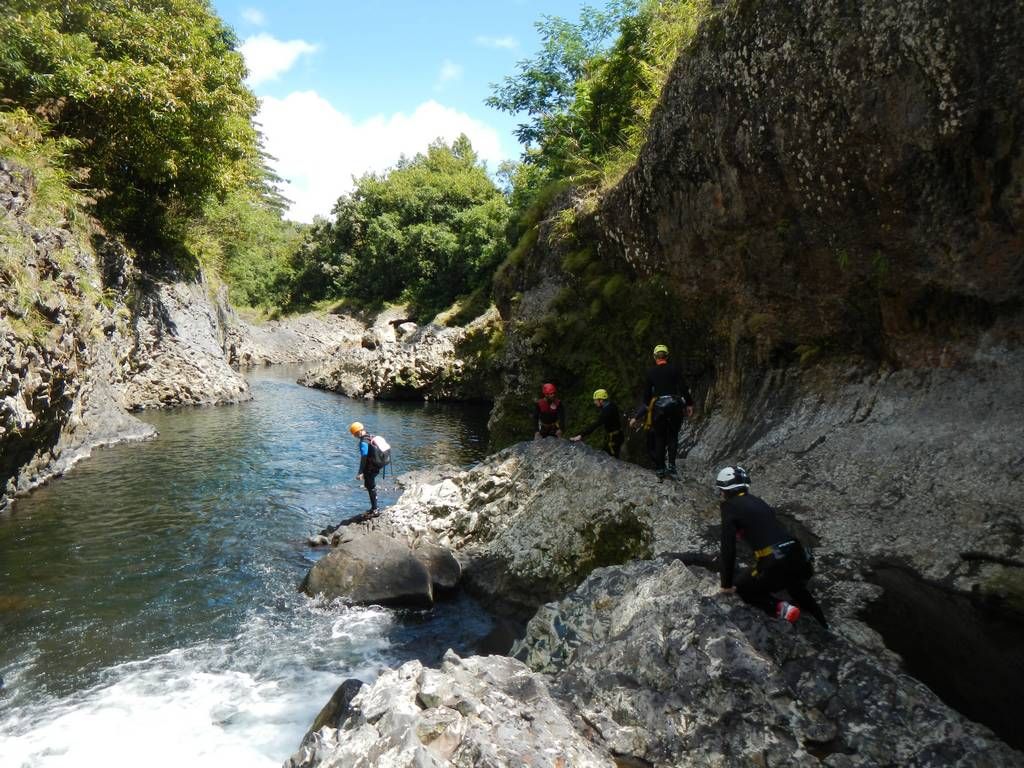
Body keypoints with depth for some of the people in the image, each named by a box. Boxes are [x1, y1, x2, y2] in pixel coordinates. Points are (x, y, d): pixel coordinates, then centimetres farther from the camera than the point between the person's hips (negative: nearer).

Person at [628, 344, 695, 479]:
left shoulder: (650, 372, 2)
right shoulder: (674, 369, 0)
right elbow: (684, 388, -5)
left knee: (659, 438, 11)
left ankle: (660, 469, 11)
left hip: (658, 407, 0)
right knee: (673, 436, 14)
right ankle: (671, 465, 2)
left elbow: (645, 393, 4)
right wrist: (689, 404, 5)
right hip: (675, 406, 0)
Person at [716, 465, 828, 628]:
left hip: (775, 564, -8)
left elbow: (728, 548, -4)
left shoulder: (730, 506, -1)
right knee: (798, 589, 38)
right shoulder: (756, 501, 21)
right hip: (800, 558, 8)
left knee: (741, 587, 18)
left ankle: (780, 608, -2)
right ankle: (824, 629, 38)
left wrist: (727, 585, 4)